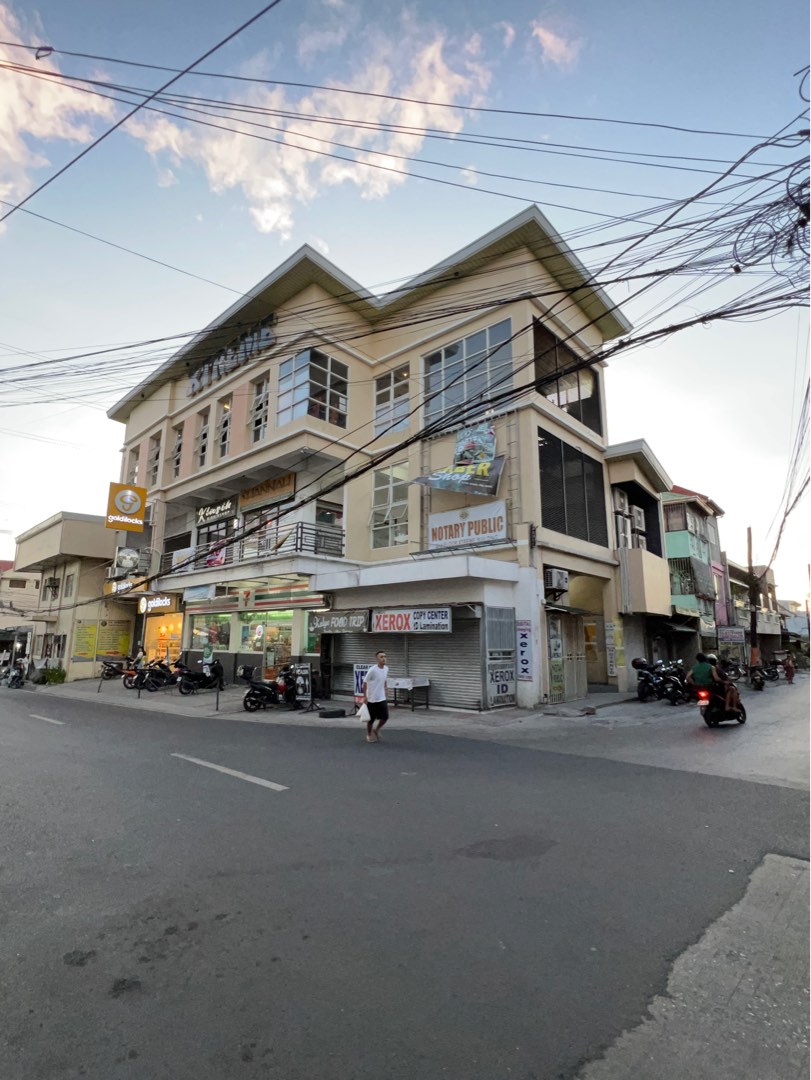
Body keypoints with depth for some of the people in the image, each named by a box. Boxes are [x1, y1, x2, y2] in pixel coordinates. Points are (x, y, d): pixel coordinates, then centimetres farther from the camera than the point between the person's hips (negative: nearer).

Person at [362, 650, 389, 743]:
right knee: (371, 719, 7)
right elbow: (365, 682, -13)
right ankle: (369, 735, 31)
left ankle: (376, 730, 27)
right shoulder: (372, 670, -19)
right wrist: (365, 696, -12)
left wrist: (385, 687, 8)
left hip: (382, 698, 5)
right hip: (371, 699, -5)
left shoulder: (386, 669, 1)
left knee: (385, 716, 0)